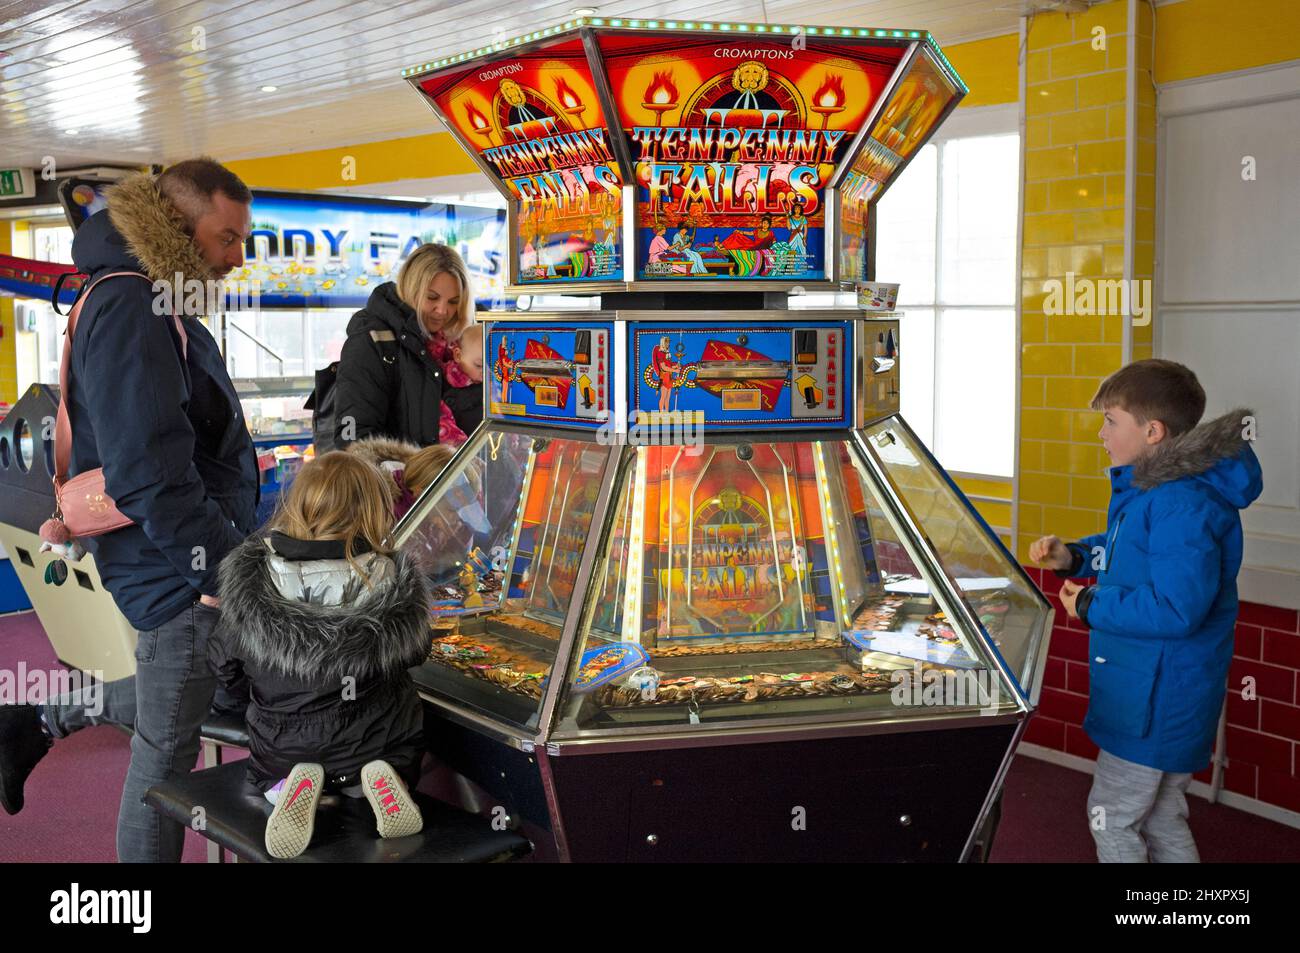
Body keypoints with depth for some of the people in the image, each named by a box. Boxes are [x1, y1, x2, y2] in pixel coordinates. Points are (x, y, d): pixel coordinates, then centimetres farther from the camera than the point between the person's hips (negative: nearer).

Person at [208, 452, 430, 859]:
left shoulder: (250, 583, -15)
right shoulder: (393, 583, -16)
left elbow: (224, 665, -2)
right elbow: (413, 652, 0)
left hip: (283, 748, 0)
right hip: (379, 744, 0)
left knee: (269, 775, 33)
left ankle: (291, 788, -1)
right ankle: (380, 782, -2)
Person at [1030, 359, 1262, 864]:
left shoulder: (1183, 504, -27)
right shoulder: (1151, 488, 7)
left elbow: (1175, 608, -33)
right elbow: (1128, 553, 24)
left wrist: (1091, 607, -20)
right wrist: (1075, 557, 6)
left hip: (1157, 701, -10)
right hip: (1160, 691, 10)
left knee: (1111, 817, 4)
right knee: (1160, 819, 21)